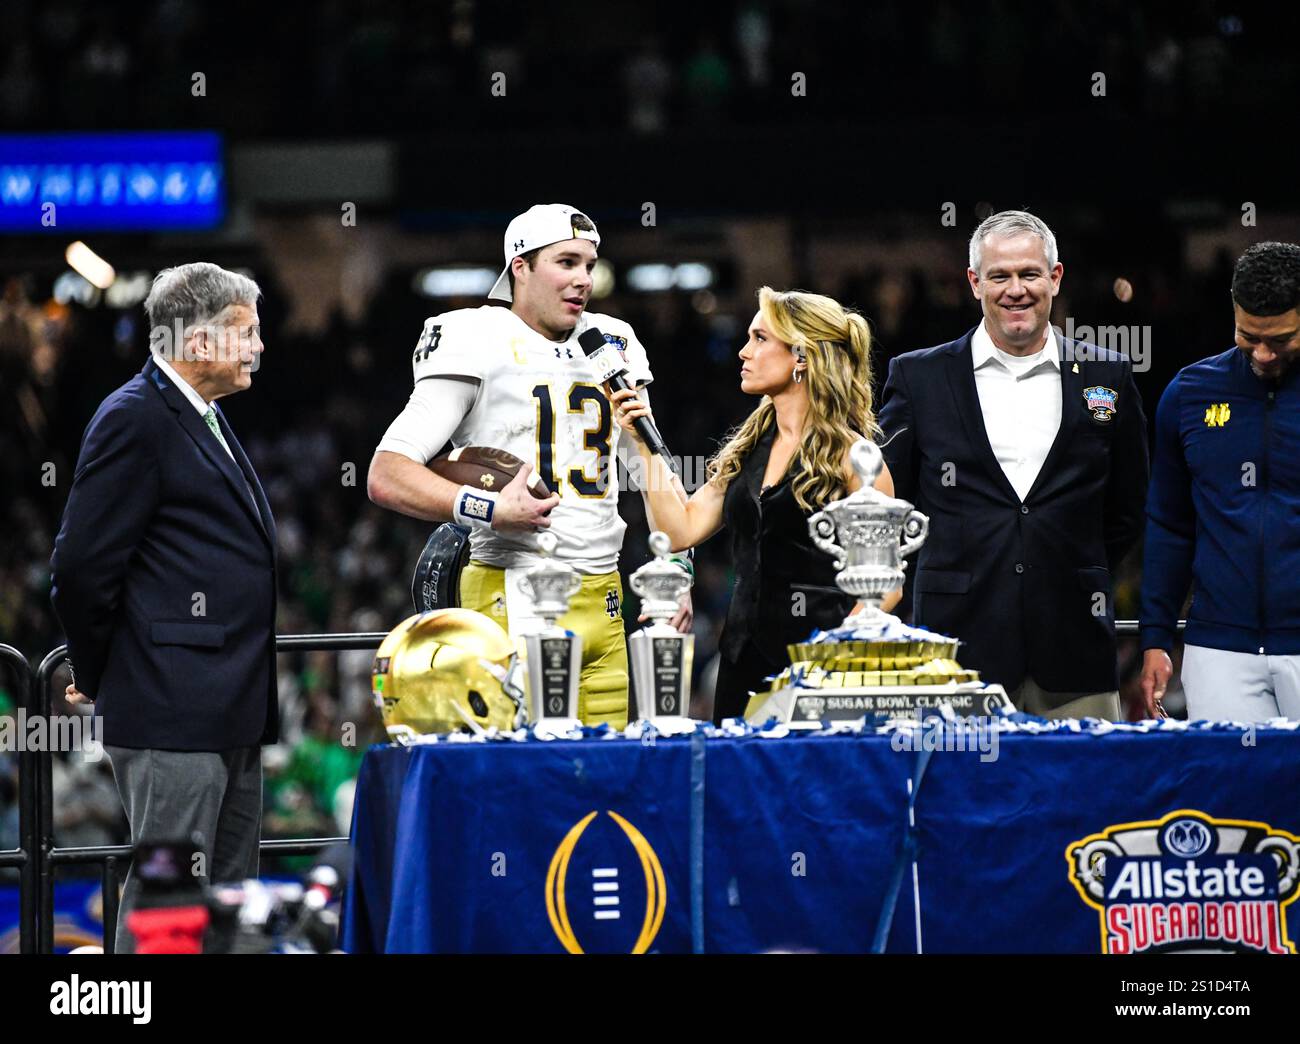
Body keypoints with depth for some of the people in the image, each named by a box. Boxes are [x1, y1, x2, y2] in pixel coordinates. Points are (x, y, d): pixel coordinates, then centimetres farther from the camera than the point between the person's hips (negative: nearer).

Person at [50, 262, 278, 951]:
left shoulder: (206, 419, 19)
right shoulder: (136, 417, -12)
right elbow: (82, 565, -15)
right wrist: (94, 678, -4)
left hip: (232, 713, 10)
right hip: (172, 712, -10)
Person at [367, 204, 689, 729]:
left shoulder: (613, 347, 16)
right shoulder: (480, 344, -4)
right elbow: (387, 476, -9)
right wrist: (488, 509, -21)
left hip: (606, 601, 6)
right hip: (517, 600, -6)